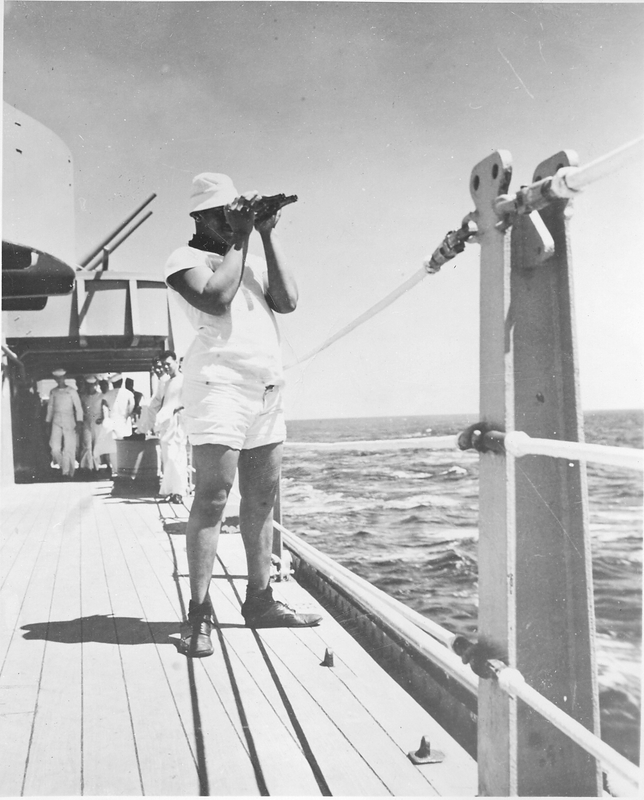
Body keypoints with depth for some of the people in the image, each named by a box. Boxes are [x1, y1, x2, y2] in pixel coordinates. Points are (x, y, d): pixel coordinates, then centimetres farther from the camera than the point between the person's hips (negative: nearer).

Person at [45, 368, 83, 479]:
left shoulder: (72, 391, 1)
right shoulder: (53, 392, 10)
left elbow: (78, 407, -1)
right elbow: (50, 407, 17)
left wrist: (79, 421, -10)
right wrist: (48, 422, 15)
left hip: (69, 421, -2)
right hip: (56, 421, 2)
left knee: (69, 448, -3)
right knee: (55, 447, -11)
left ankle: (69, 471, 8)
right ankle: (63, 466, 10)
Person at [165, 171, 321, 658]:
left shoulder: (253, 261, 22)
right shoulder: (187, 259, 4)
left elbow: (288, 301, 7)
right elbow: (217, 298, -15)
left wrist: (268, 236, 7)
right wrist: (240, 239, -5)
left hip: (269, 389, 7)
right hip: (219, 384, -7)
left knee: (262, 500, 8)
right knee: (212, 498, -9)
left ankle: (260, 601, 17)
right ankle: (199, 616, -5)